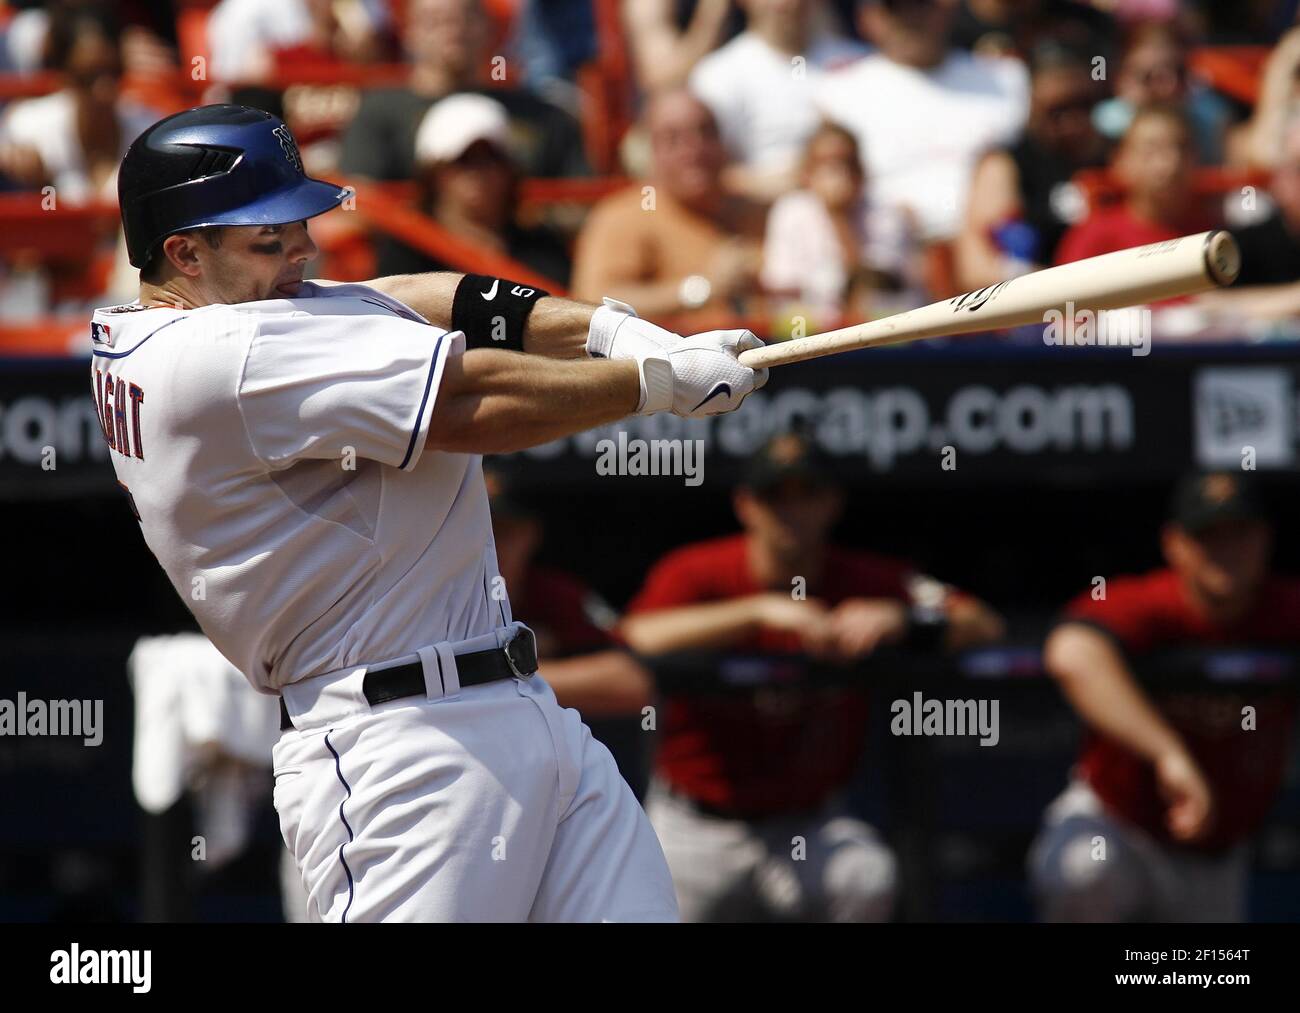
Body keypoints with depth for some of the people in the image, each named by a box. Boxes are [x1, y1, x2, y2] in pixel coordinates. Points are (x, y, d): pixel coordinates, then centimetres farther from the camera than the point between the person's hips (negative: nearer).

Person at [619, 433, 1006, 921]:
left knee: (869, 879, -29)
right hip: (695, 826, 0)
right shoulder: (696, 573, -10)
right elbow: (640, 639, -32)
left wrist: (902, 619, -35)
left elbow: (984, 627, -15)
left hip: (810, 822, 0)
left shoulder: (866, 581, -5)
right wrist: (761, 611, -40)